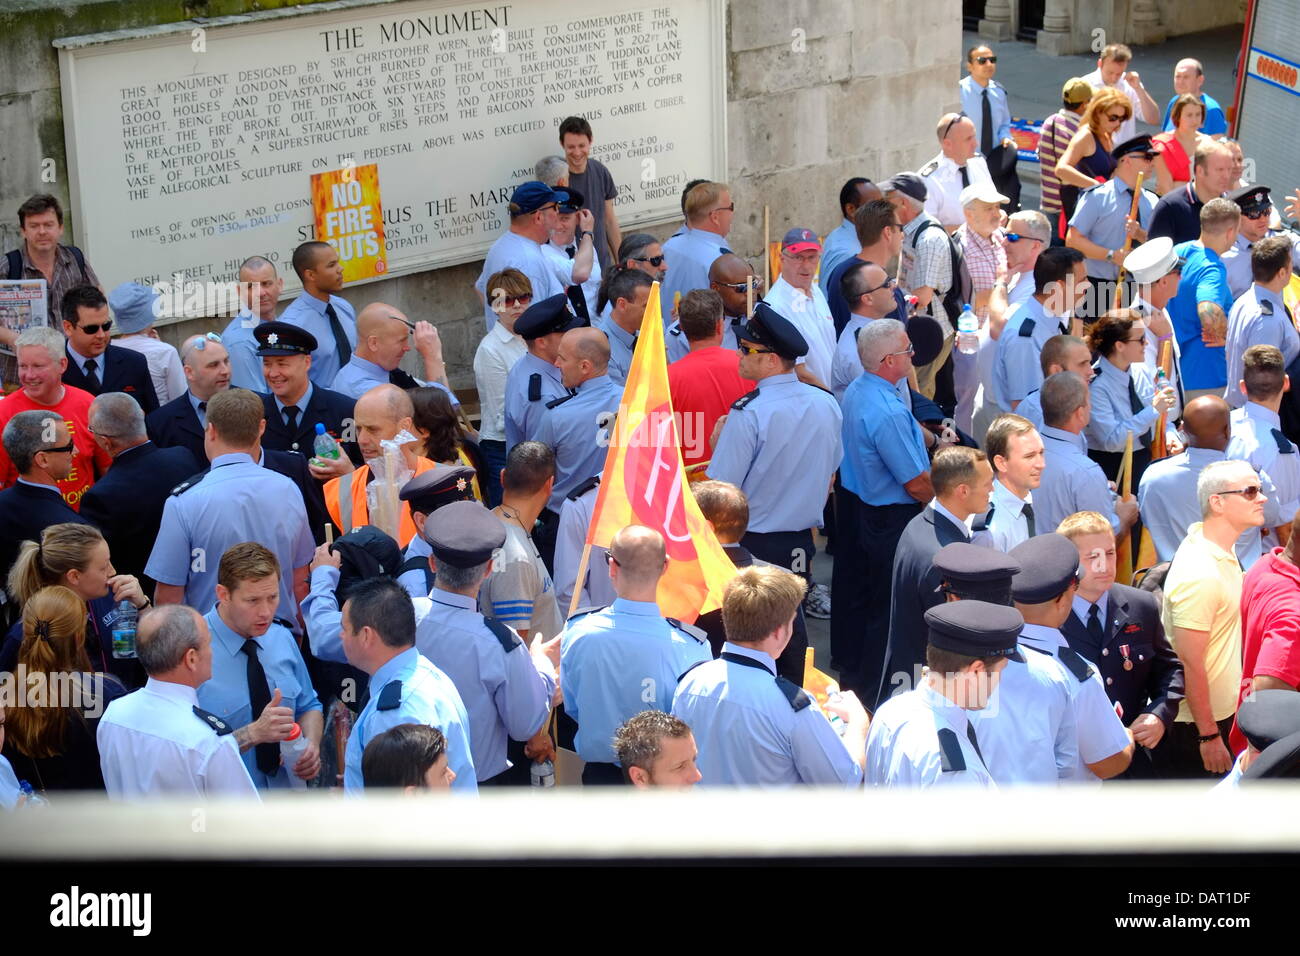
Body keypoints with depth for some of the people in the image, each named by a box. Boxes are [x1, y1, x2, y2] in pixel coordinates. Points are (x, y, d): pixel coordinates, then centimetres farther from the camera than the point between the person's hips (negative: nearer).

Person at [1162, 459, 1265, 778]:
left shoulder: (1219, 546, 2)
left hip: (1221, 713, 9)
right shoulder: (1200, 576, -28)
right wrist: (1209, 736, -20)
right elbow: (1190, 664, -26)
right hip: (1197, 726, -9)